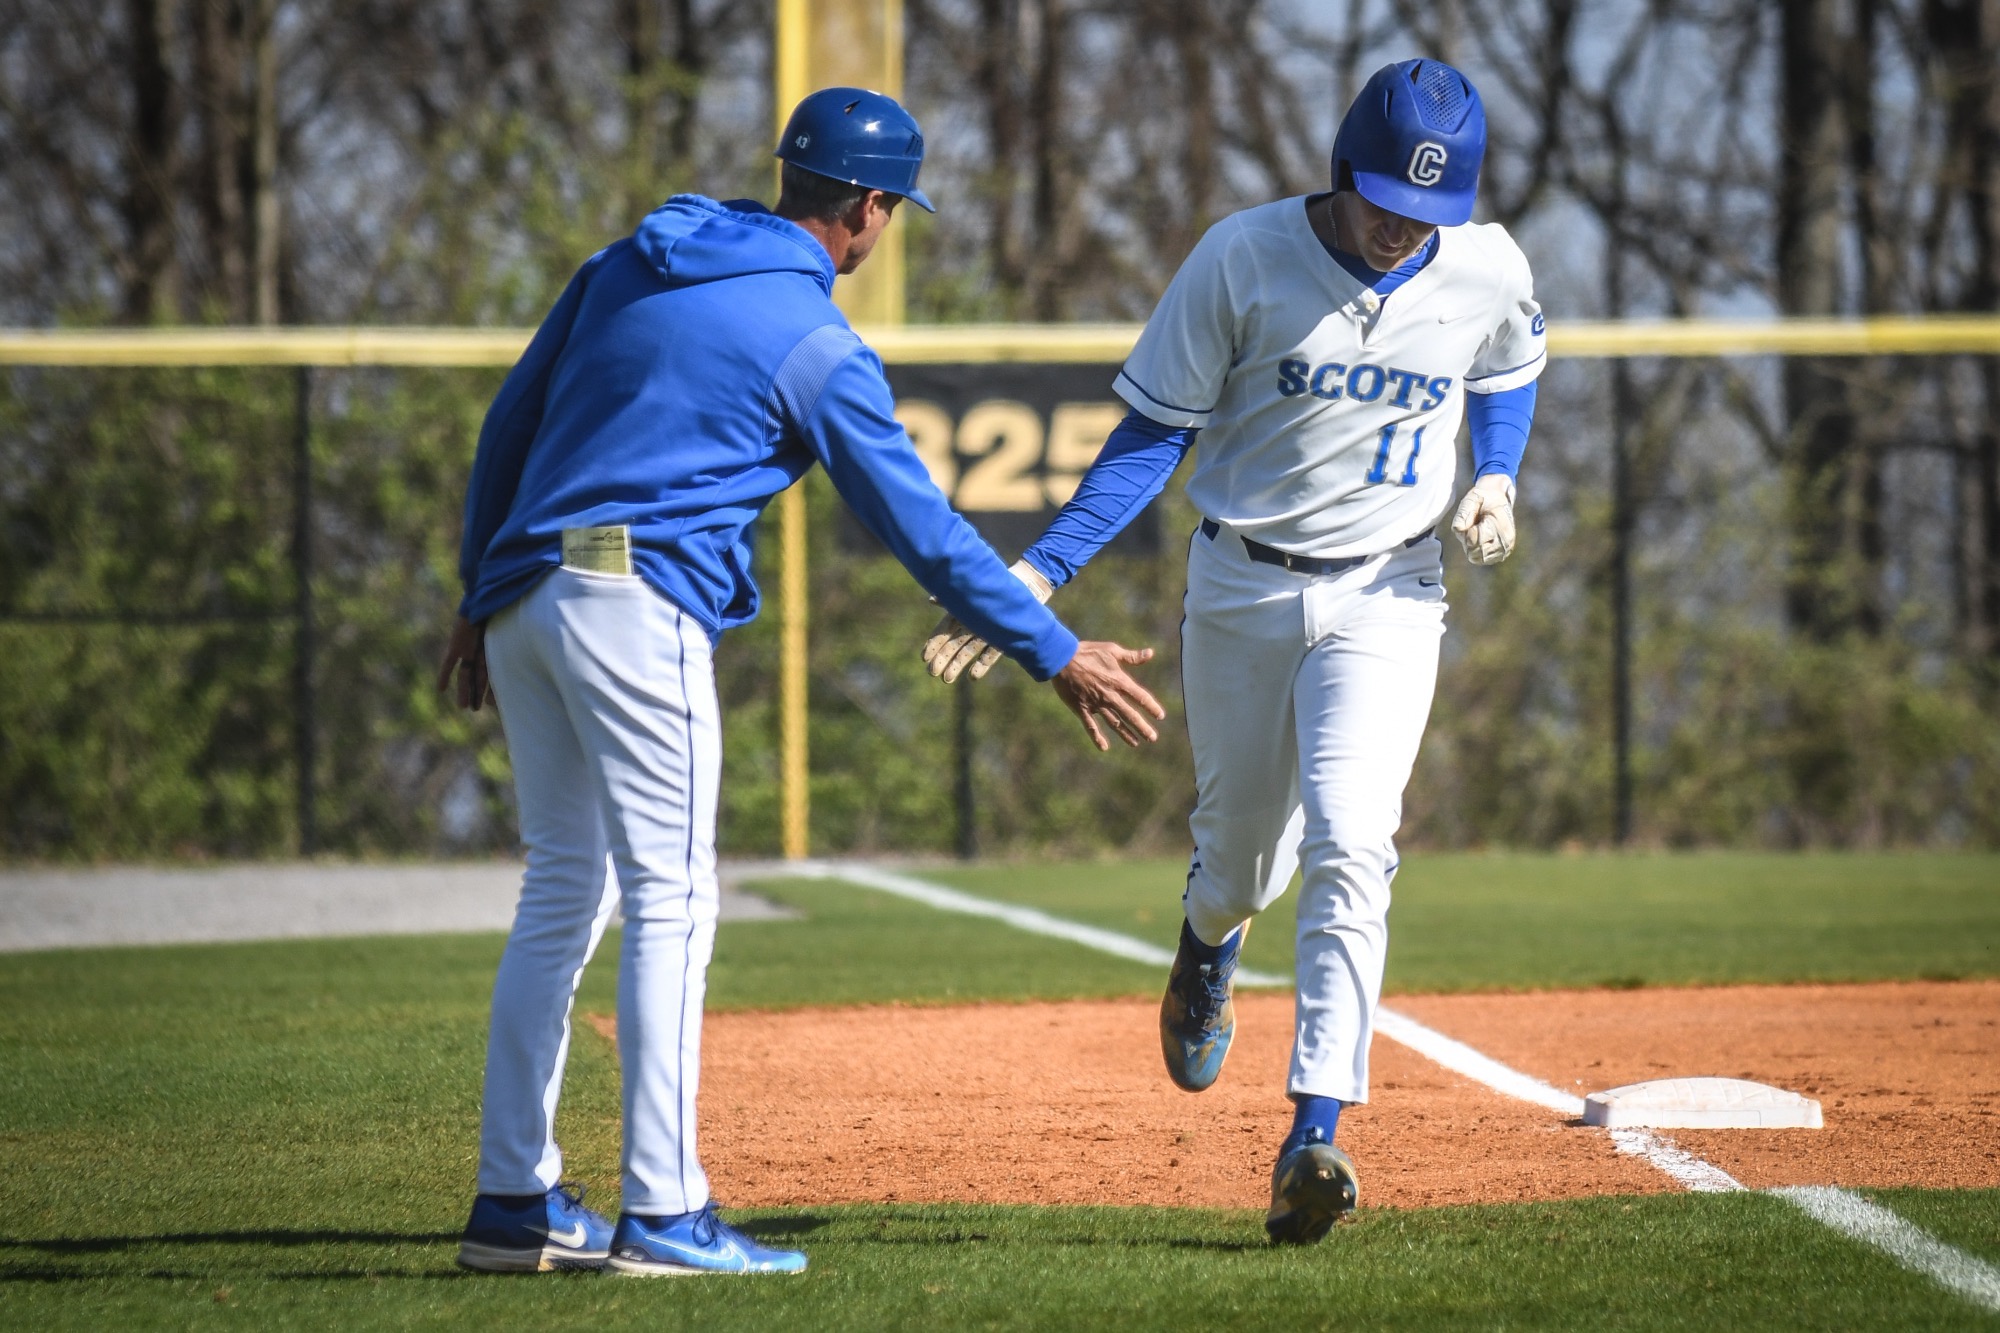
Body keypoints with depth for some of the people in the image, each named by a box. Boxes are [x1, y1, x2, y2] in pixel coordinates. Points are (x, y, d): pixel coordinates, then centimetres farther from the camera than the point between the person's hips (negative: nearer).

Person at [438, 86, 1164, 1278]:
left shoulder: (626, 267, 16)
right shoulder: (816, 347, -3)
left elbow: (506, 430, 19)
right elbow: (920, 524, -3)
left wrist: (480, 603, 24)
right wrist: (1055, 653, 3)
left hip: (521, 594, 7)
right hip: (641, 603, -7)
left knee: (564, 889, 14)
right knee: (671, 899, -6)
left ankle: (515, 1201, 15)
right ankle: (661, 1214, -11)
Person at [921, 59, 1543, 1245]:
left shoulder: (1489, 274, -9)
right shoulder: (1243, 260, -15)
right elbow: (1154, 436, -10)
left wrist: (1497, 480, -5)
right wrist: (1041, 573, -20)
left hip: (1383, 600, 0)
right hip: (1240, 589, 0)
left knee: (1348, 849, -18)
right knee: (1242, 848, 14)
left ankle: (1315, 1135, -22)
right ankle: (1209, 949, 53)